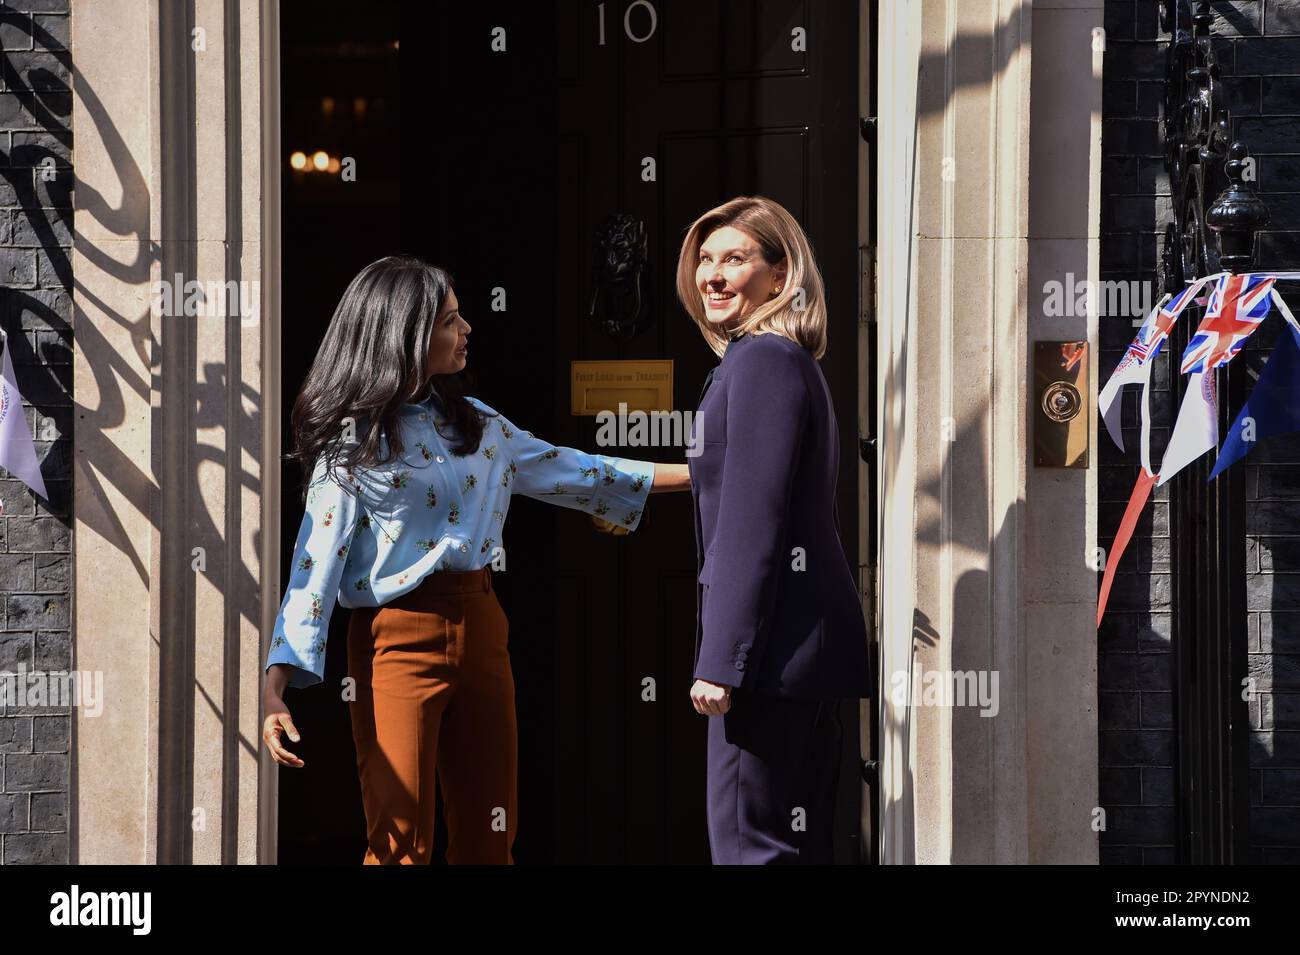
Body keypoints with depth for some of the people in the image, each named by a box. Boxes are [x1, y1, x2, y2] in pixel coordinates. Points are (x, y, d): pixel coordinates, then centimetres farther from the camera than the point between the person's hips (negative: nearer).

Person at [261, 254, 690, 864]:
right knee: (400, 841, -7)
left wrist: (699, 473, 22)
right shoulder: (352, 442, -5)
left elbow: (567, 471, 21)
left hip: (479, 628, 6)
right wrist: (276, 685, -20)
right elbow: (315, 562, -9)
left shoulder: (475, 424, 12)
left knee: (489, 836, 8)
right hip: (401, 637, -6)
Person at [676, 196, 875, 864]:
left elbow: (752, 525, -18)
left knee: (748, 841, -9)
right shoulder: (790, 360, 20)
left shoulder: (761, 361, -11)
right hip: (806, 640, 11)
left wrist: (720, 660, -19)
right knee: (794, 841, 13)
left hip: (773, 636, -11)